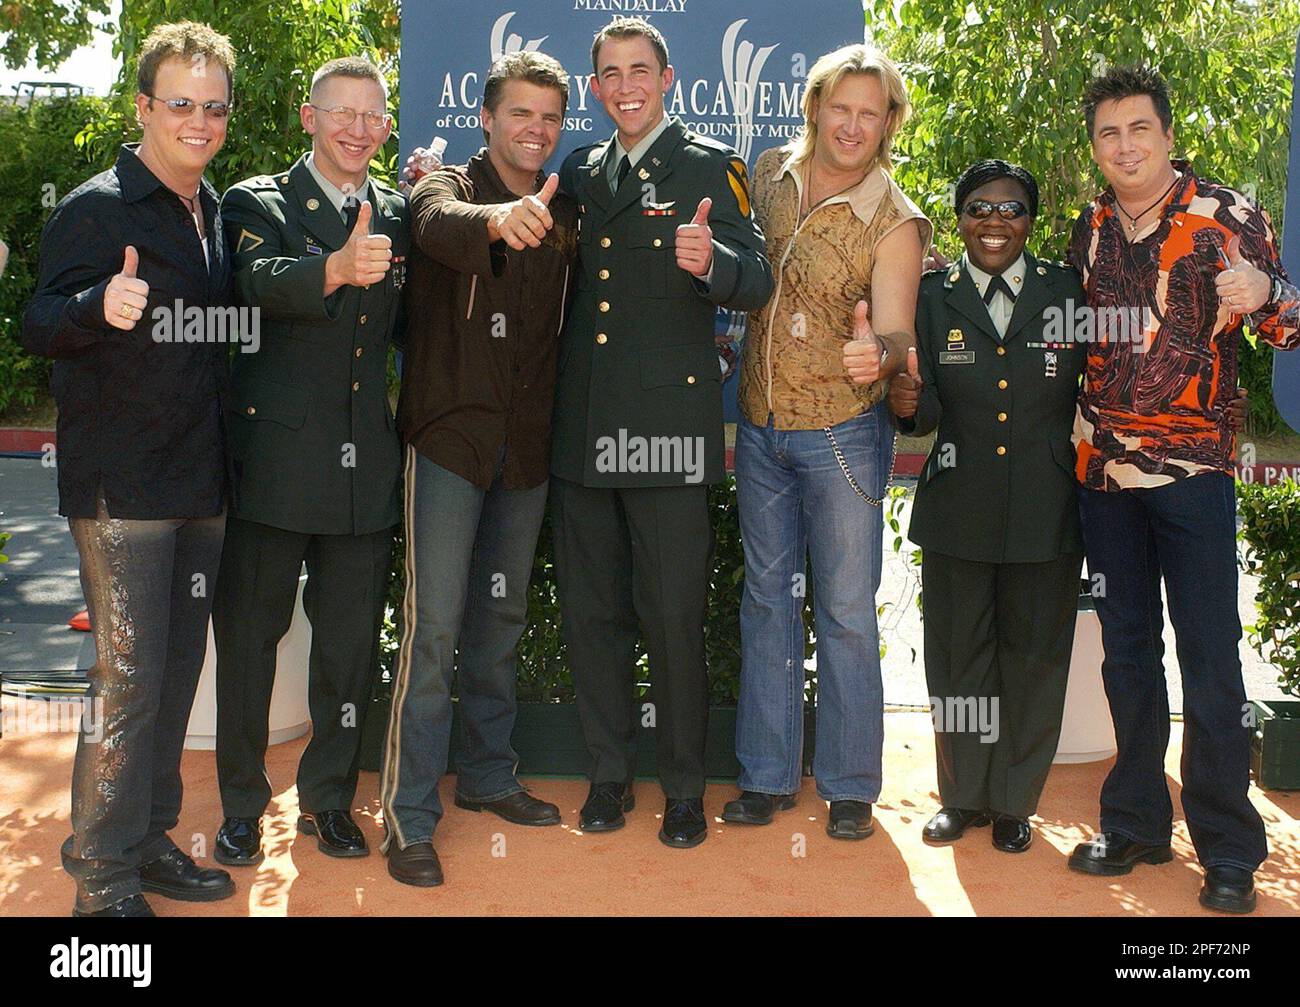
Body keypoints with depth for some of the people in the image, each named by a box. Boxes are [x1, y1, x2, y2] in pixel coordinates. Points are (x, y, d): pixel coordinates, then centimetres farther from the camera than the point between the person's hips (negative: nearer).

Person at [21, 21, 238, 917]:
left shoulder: (218, 213, 12)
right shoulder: (95, 208, -10)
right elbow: (39, 329, -16)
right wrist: (100, 307, -36)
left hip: (200, 482, 7)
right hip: (122, 487, -7)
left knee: (177, 672, 14)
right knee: (129, 679, -5)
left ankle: (150, 840, 28)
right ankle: (103, 877, 8)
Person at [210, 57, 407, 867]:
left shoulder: (399, 214, 13)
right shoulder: (258, 204, 0)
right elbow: (257, 283, -22)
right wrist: (336, 269, -42)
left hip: (366, 462, 3)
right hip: (276, 457, -3)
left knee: (352, 642, 10)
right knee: (250, 633, 7)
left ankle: (329, 797, 27)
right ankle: (242, 804, 24)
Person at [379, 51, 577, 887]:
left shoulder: (561, 215, 11)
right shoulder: (446, 188, -4)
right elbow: (440, 225, -29)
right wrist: (497, 218, -49)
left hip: (527, 443, 5)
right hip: (450, 433, -5)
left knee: (502, 619, 14)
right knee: (434, 626, -7)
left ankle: (488, 777, 29)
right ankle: (409, 818, 1)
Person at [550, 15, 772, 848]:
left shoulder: (711, 168, 0)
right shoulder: (580, 174, 15)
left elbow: (757, 281, -9)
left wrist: (711, 262, -33)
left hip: (668, 429, -5)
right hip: (582, 427, 5)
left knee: (674, 616, 0)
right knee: (591, 611, 11)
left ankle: (685, 788, 16)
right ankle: (610, 773, 26)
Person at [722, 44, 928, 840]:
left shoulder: (896, 222, -11)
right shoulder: (769, 175, 2)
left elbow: (898, 330, -21)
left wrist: (877, 352, -42)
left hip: (843, 433, -4)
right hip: (760, 424, 5)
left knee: (846, 611, 2)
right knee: (766, 598, 12)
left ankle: (851, 785, 18)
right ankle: (769, 774, 24)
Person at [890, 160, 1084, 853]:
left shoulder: (1069, 293, 3)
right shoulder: (932, 297, 3)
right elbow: (928, 413, -2)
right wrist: (907, 404, -23)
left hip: (1047, 511, 0)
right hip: (958, 508, 0)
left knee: (1033, 657, 9)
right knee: (958, 655, 9)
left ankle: (1014, 802, 26)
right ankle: (962, 796, 28)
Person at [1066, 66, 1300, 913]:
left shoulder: (1226, 215, -4)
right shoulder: (1089, 231, 9)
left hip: (1193, 465, -4)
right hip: (1104, 464, 4)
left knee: (1210, 655, -3)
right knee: (1127, 650, 11)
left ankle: (1229, 851, 8)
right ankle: (1137, 823, 22)